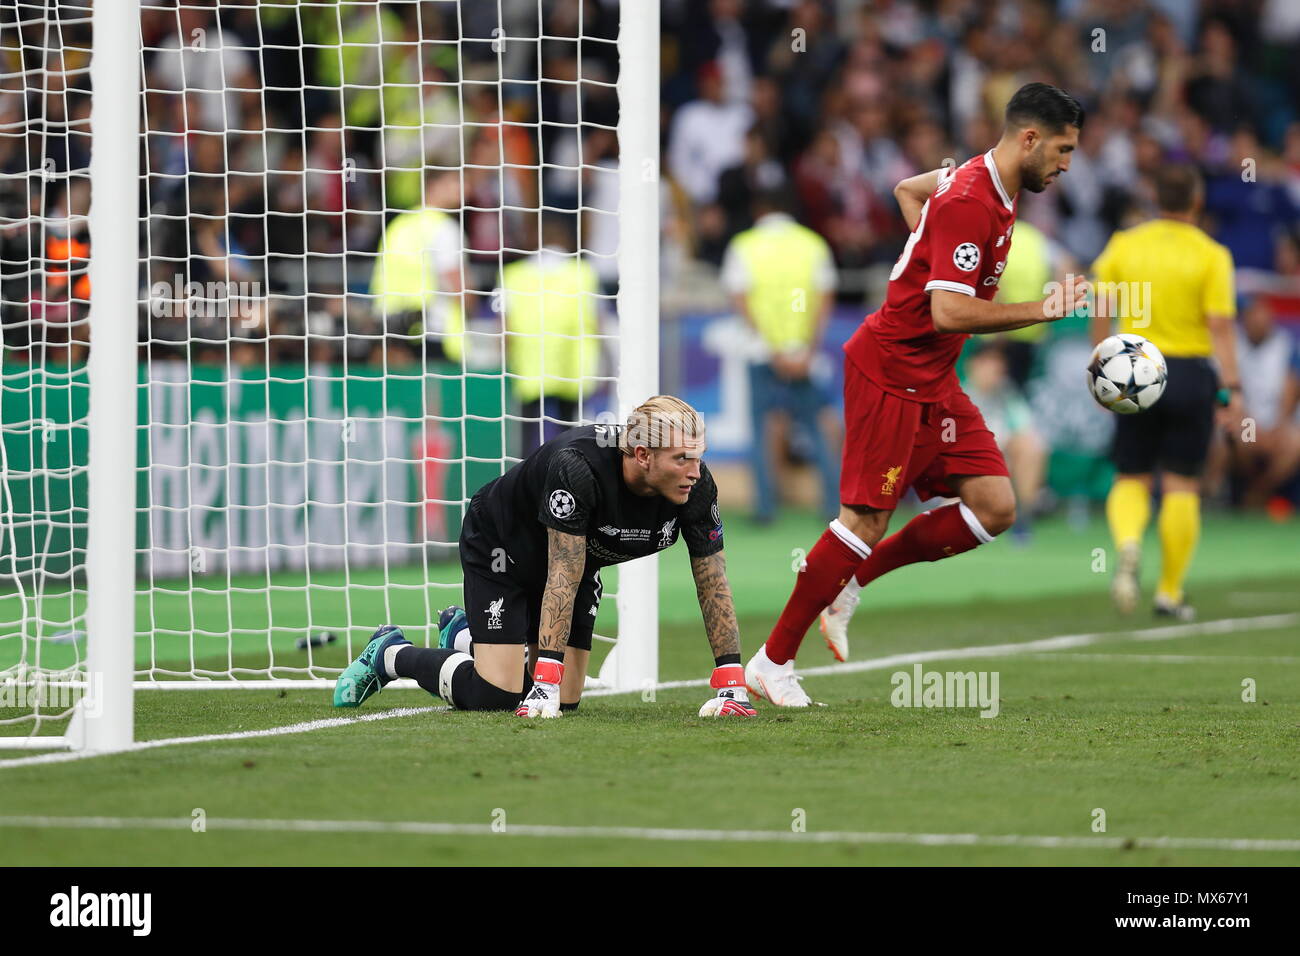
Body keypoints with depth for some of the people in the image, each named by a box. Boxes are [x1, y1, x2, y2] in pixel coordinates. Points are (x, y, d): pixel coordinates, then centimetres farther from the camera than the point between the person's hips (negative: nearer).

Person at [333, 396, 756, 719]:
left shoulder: (697, 487, -25)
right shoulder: (577, 467, -40)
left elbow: (713, 585, -16)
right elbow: (562, 579, -37)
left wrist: (731, 683, -20)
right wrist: (547, 677, -40)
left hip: (582, 560, 6)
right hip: (500, 547, -6)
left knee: (564, 700, 0)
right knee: (496, 696, -17)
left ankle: (463, 636, 27)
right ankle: (391, 654, 11)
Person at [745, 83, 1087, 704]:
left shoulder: (987, 180, 8)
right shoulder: (970, 204, -23)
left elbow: (908, 190, 27)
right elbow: (949, 312, -30)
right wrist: (1043, 311, -26)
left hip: (933, 379, 10)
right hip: (890, 372, -10)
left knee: (994, 508, 0)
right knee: (867, 521, -8)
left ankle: (851, 582, 13)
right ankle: (772, 662, 3)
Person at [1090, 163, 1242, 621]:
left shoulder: (1123, 245, 1)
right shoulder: (1211, 255, -6)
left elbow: (1100, 313, 0)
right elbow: (1220, 326, -12)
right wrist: (1232, 389, -10)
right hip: (1190, 373, -2)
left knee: (1131, 480, 12)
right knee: (1182, 487, 7)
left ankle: (1127, 544, -19)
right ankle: (1169, 592, 8)